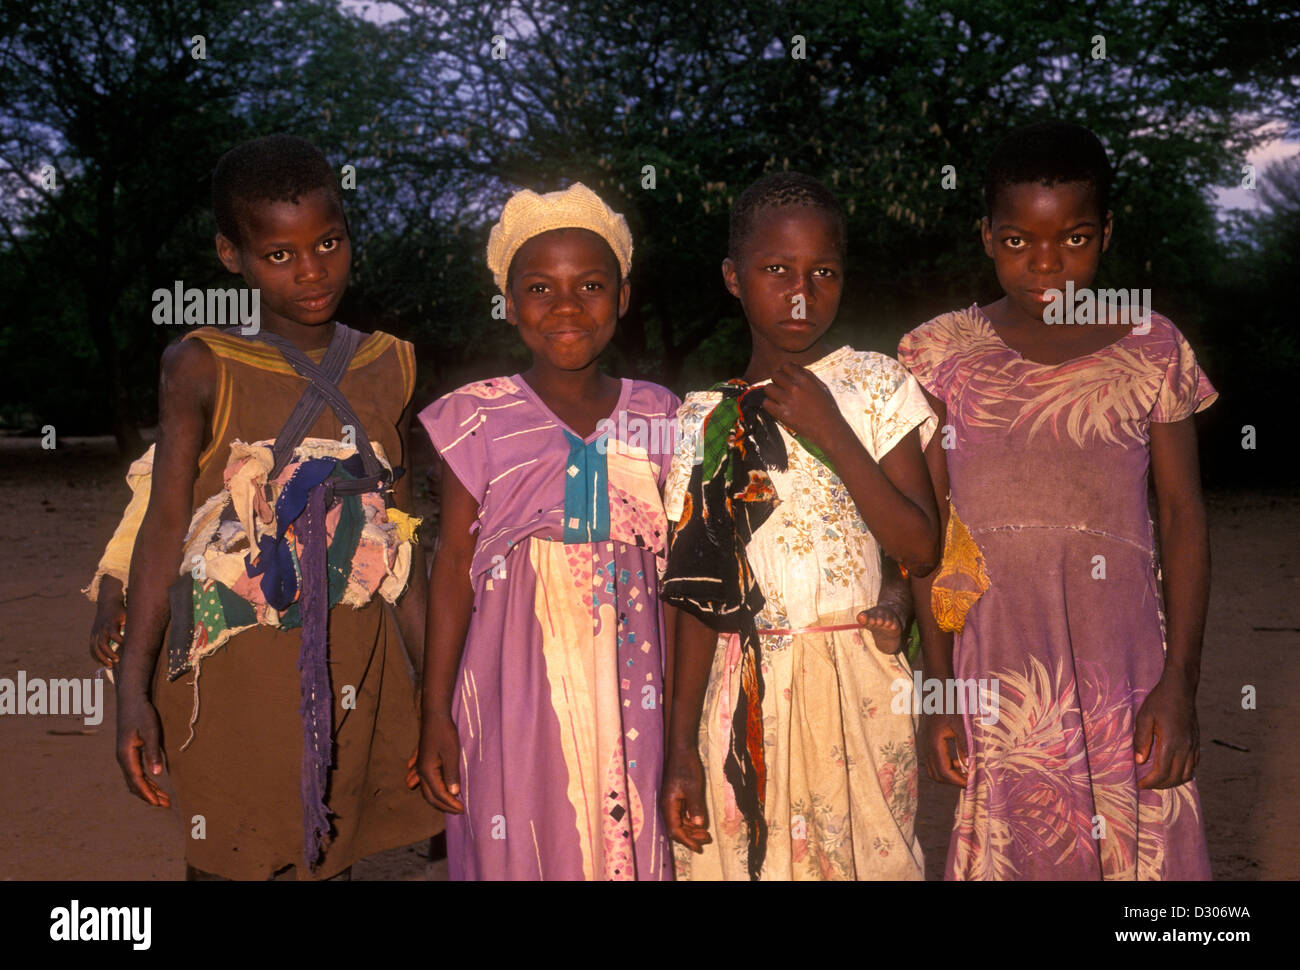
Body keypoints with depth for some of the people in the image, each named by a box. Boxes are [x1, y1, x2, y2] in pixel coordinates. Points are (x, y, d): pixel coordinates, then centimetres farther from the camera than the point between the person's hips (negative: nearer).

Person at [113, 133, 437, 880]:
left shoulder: (389, 369, 5)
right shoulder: (204, 369, -6)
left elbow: (400, 538, 9)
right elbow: (165, 529, -5)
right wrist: (133, 688, -8)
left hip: (354, 671, 3)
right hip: (232, 672, -3)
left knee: (332, 856, 12)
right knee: (228, 862, 4)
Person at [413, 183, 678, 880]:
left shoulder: (655, 418, 5)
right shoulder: (480, 418, -1)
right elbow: (454, 565, -1)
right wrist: (435, 713, -3)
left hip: (631, 684, 2)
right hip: (519, 684, -2)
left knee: (630, 845, 7)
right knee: (521, 846, 4)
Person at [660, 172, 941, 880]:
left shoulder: (876, 385, -1)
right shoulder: (704, 420, 3)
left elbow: (921, 550, -9)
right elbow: (699, 594, 2)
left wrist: (831, 433, -16)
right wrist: (681, 747, -2)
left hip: (857, 688, -1)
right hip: (743, 697, 1)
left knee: (861, 852, 6)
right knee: (744, 856, 8)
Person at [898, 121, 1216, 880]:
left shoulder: (1151, 349, 2)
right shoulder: (942, 354, 1)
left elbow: (1184, 516, 4)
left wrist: (1181, 683, -3)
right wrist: (940, 693, 1)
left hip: (1122, 672, 0)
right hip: (995, 674, 0)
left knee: (1143, 850, 4)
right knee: (1006, 852, 6)